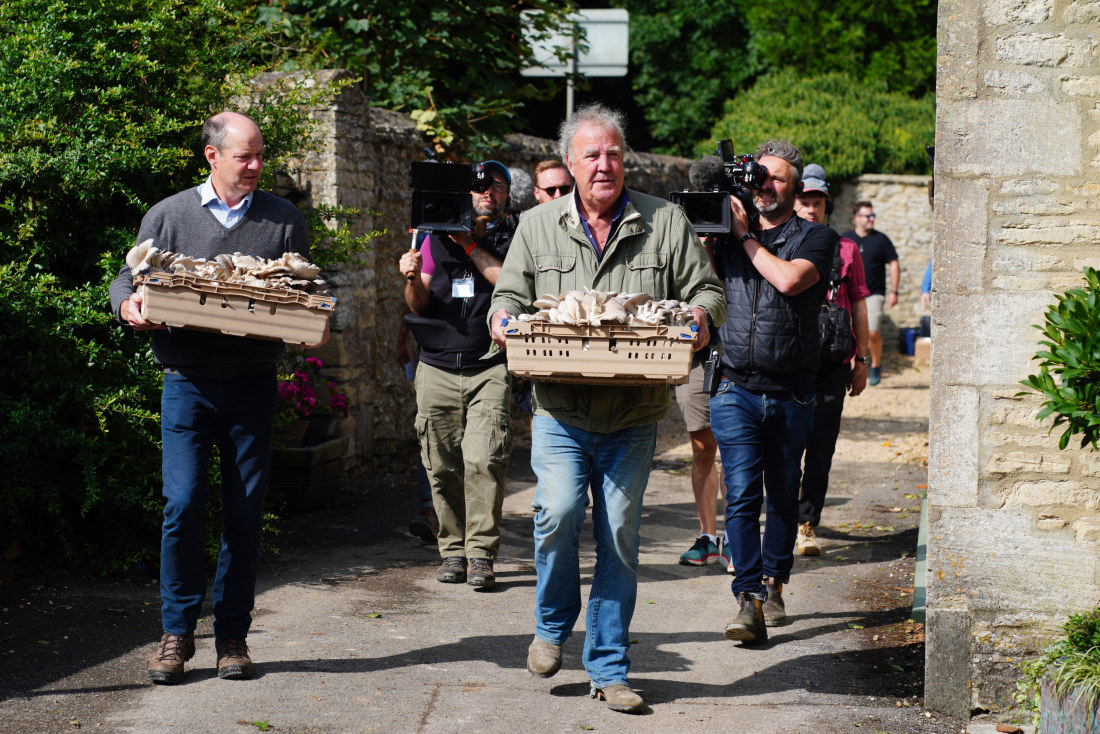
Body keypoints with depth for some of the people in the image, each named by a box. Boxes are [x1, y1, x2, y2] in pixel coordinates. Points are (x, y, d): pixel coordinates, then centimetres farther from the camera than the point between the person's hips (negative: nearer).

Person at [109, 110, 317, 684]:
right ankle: (177, 632, 5)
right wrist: (128, 305, -12)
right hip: (187, 382, -1)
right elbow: (127, 280, 11)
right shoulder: (167, 216, 7)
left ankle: (232, 635, 13)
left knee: (245, 513, 3)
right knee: (182, 505, -8)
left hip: (253, 384, 1)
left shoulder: (284, 221, 10)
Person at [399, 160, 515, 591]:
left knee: (484, 459, -15)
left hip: (490, 367, -2)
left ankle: (480, 555, -11)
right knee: (442, 466, 2)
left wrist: (471, 247, -11)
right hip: (438, 367, 3)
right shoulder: (438, 236, 14)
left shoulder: (515, 239, 9)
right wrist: (412, 279, -11)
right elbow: (418, 304, 11)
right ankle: (453, 550, 13)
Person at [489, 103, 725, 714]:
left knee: (619, 536, 2)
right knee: (559, 510, -19)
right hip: (560, 412, 0)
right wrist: (503, 317, -8)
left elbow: (707, 290, 10)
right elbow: (510, 295, 14)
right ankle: (552, 624, 10)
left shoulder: (666, 223, 6)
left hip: (632, 418, 0)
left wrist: (700, 314, -13)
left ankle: (608, 668, 15)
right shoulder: (537, 226, 9)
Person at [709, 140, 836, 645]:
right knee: (742, 494, -11)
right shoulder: (730, 236, 11)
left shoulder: (816, 238, 2)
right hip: (736, 389, 0)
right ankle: (749, 600, -13)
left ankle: (772, 583, 28)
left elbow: (789, 280, -16)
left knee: (784, 495, 11)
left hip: (791, 391, 0)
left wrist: (747, 237, -7)